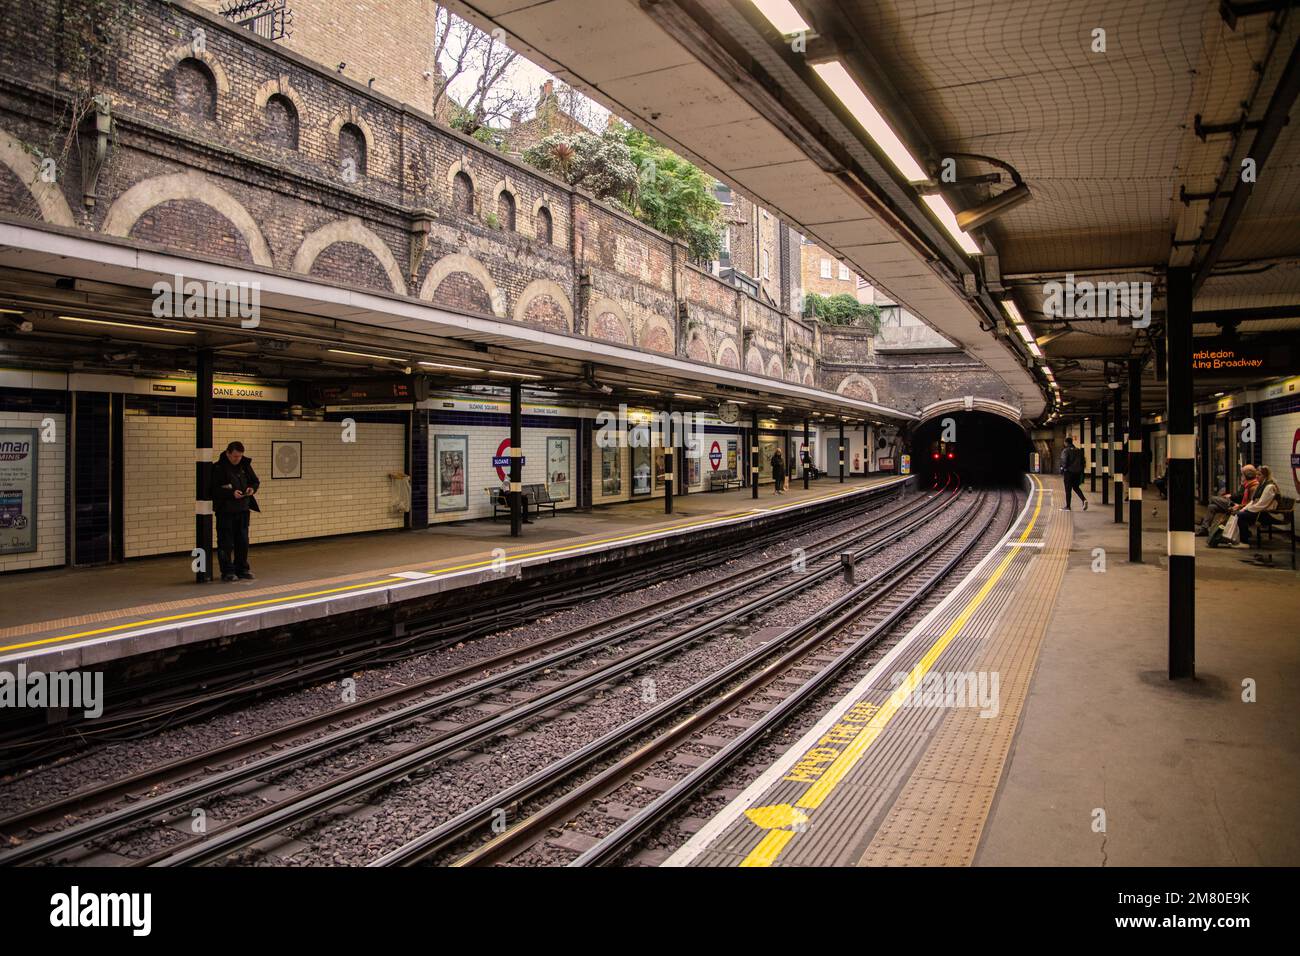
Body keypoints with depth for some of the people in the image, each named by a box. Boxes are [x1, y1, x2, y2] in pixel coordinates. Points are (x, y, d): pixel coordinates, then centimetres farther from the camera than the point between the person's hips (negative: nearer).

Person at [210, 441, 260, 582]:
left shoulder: (245, 465, 6)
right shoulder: (218, 468, -10)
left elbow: (255, 481, 16)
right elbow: (214, 489, -14)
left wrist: (252, 488, -6)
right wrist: (231, 493, -25)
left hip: (243, 509, 5)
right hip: (225, 511, -5)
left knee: (243, 541, 11)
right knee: (226, 543, 0)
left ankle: (242, 569, 22)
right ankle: (227, 572, 8)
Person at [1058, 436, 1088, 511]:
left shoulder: (1065, 451, -9)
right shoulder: (1078, 451, 11)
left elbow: (1064, 462, -16)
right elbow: (1082, 462, 12)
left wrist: (1062, 471, -8)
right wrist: (1081, 472, 17)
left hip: (1069, 472, -6)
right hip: (1077, 472, 6)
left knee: (1068, 489, 0)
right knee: (1076, 487, 19)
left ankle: (1067, 506, 3)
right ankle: (1084, 500, -2)